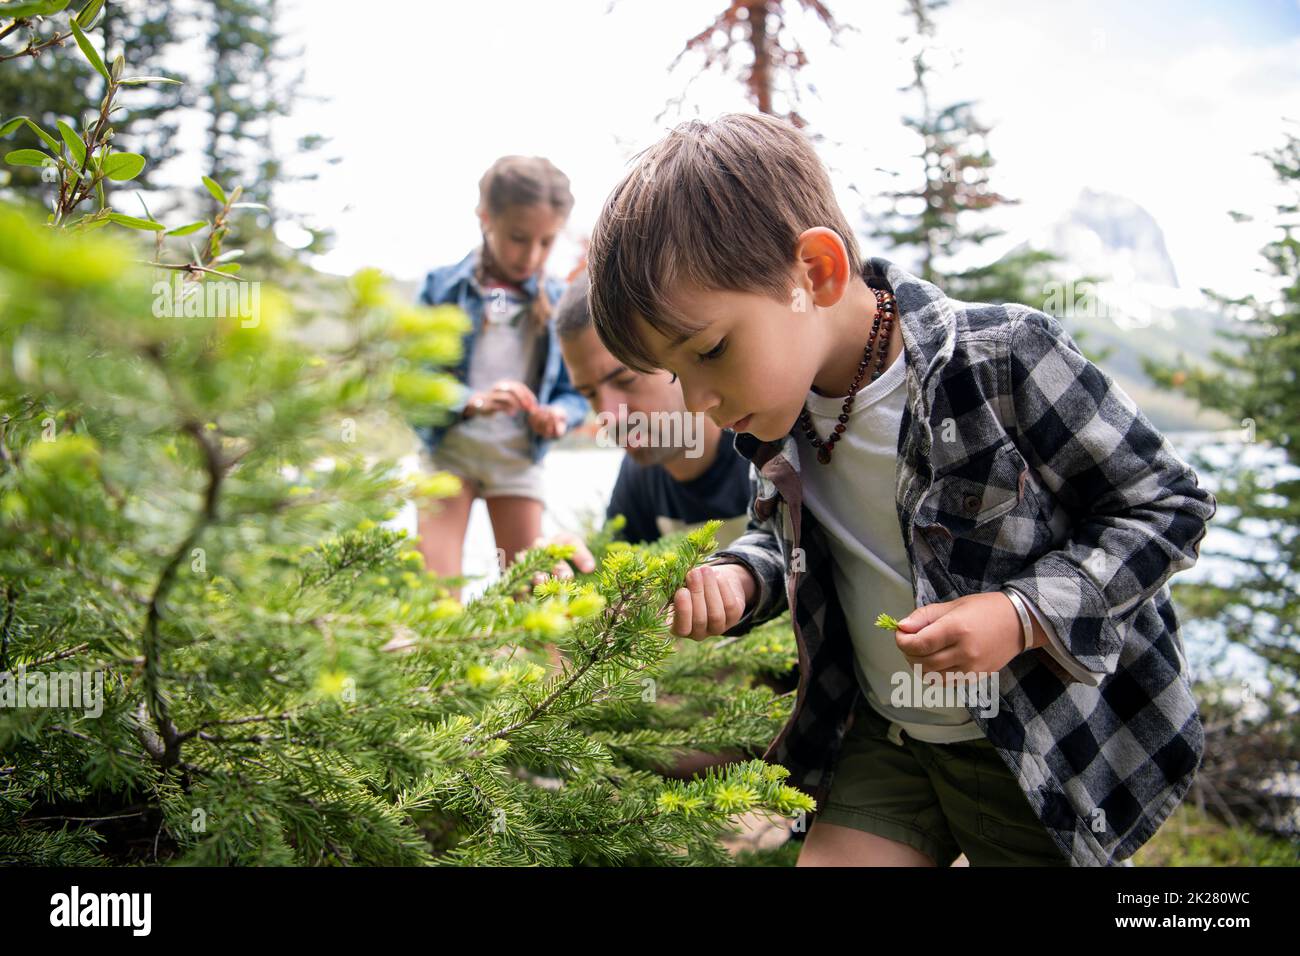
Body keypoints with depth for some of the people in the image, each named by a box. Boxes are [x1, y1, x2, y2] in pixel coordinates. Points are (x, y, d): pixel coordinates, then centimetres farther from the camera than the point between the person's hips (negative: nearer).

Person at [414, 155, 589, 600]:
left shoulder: (560, 303, -2)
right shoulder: (442, 287, -7)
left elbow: (575, 392, 4)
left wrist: (559, 414, -20)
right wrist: (471, 402, -28)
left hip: (519, 460, 2)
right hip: (448, 450, -2)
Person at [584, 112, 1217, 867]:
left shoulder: (1004, 359, -25)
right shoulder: (778, 407, -7)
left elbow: (1168, 506, -15)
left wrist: (1022, 615, -27)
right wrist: (738, 579, -10)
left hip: (1052, 751, -4)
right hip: (883, 739, 5)